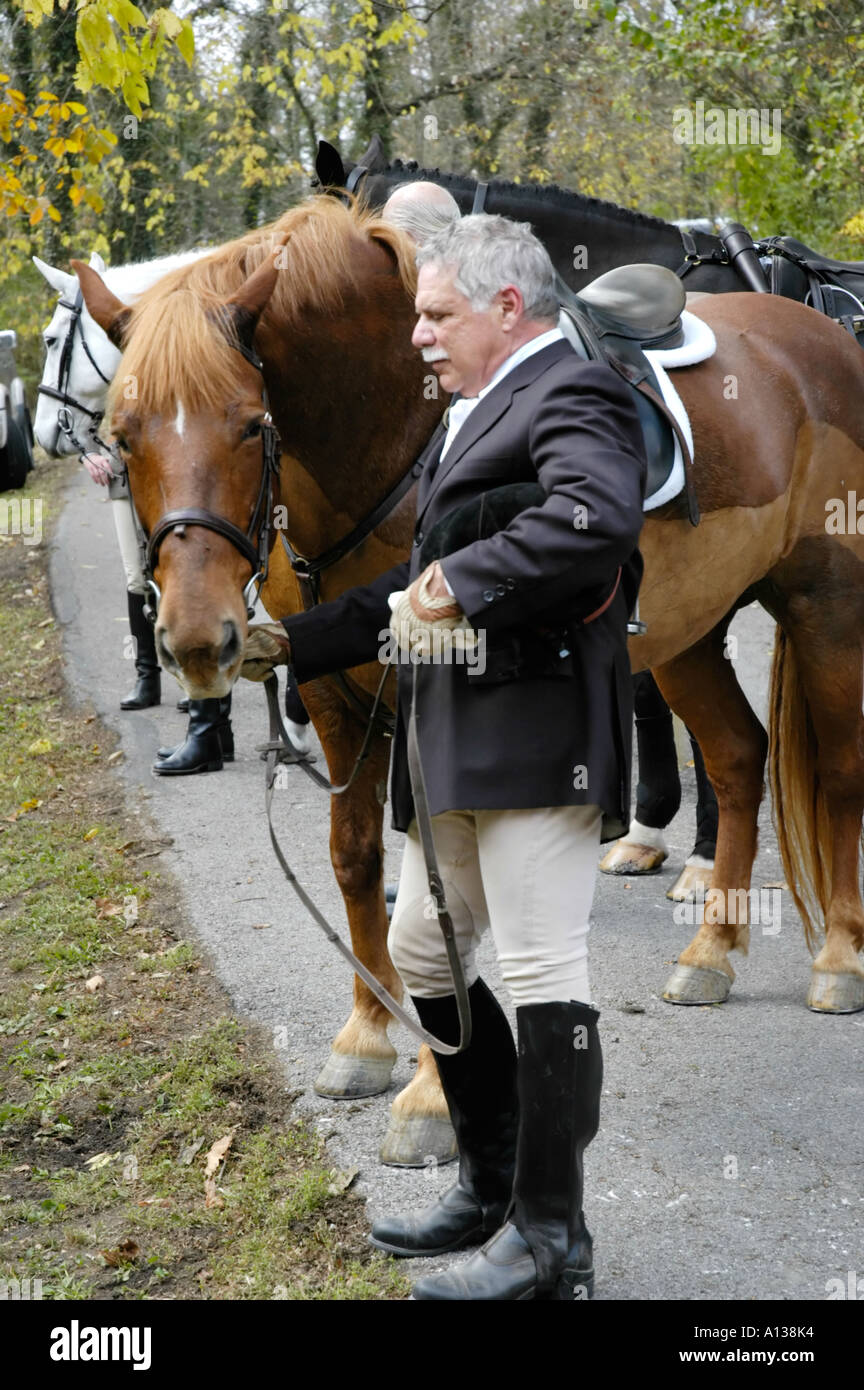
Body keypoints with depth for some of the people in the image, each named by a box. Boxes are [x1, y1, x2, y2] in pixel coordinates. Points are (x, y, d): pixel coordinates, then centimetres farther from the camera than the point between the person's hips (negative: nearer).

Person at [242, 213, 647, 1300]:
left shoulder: (570, 396, -10)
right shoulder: (469, 416, 21)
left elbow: (599, 517, -32)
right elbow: (417, 586, 25)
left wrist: (465, 582, -26)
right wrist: (293, 642, 20)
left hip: (536, 737, -11)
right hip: (454, 749, 11)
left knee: (542, 974, -5)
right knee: (421, 960, 17)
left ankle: (550, 1242, 5)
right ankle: (492, 1182, 31)